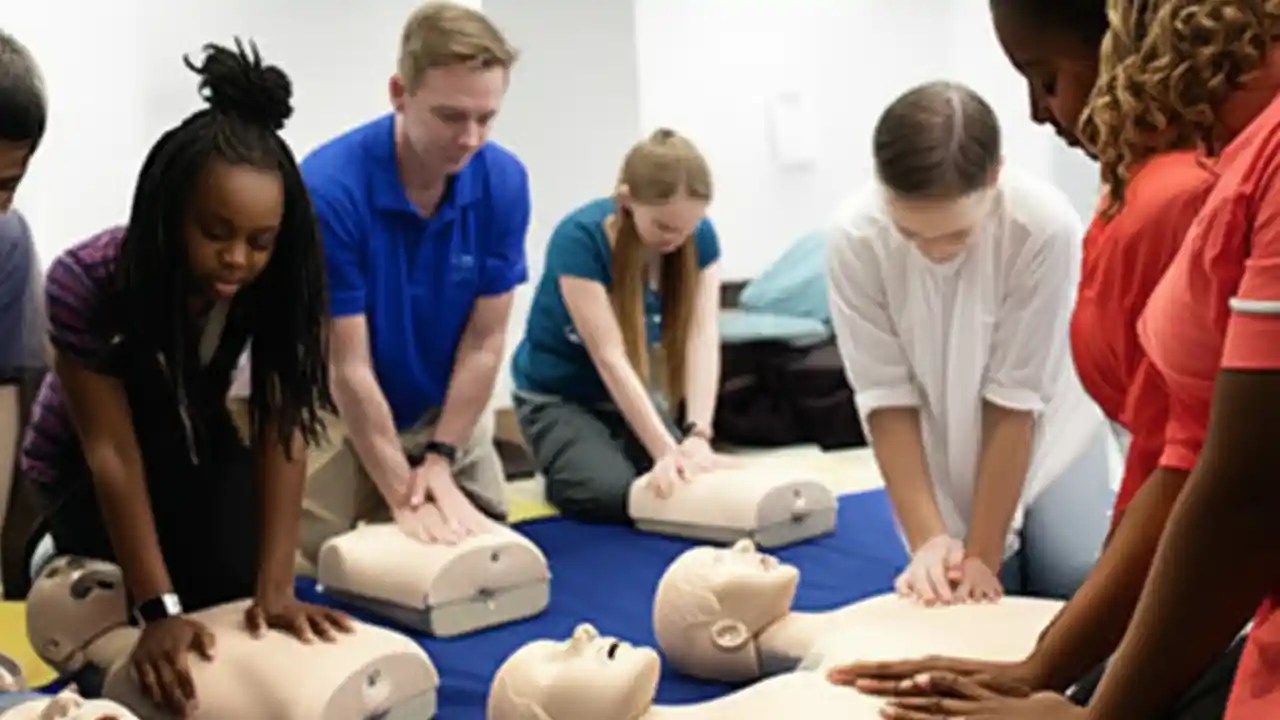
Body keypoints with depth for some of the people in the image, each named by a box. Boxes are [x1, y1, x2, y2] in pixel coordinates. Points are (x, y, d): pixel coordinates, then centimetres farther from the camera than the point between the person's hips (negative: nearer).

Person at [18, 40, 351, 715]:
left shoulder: (280, 279, -27)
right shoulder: (86, 284, -35)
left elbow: (282, 428, -28)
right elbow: (111, 453, -32)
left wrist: (275, 587, -36)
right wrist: (159, 609, -37)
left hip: (199, 437, 3)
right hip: (82, 459, -3)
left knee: (238, 598, -14)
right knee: (136, 622, -15)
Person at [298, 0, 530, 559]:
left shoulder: (504, 182, -17)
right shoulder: (328, 189, -30)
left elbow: (484, 342, -11)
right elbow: (347, 366, -26)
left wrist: (439, 461, -16)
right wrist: (405, 498, -24)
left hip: (448, 414, 4)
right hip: (341, 425, -4)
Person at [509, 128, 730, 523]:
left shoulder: (700, 237, -15)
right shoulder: (580, 239, -30)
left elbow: (702, 338, -22)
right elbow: (610, 357, -33)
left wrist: (698, 435, -36)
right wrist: (666, 452, -40)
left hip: (634, 392, 5)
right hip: (557, 395, -4)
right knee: (611, 491, -28)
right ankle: (563, 473, 6)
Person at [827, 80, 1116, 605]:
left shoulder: (1044, 226, -33)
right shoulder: (856, 238, -28)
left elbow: (1014, 400, -26)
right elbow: (886, 397, -20)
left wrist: (984, 552, -22)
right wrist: (927, 538, -23)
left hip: (1043, 432, -1)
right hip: (940, 454, 1)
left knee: (1077, 581, -14)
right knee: (951, 601, -10)